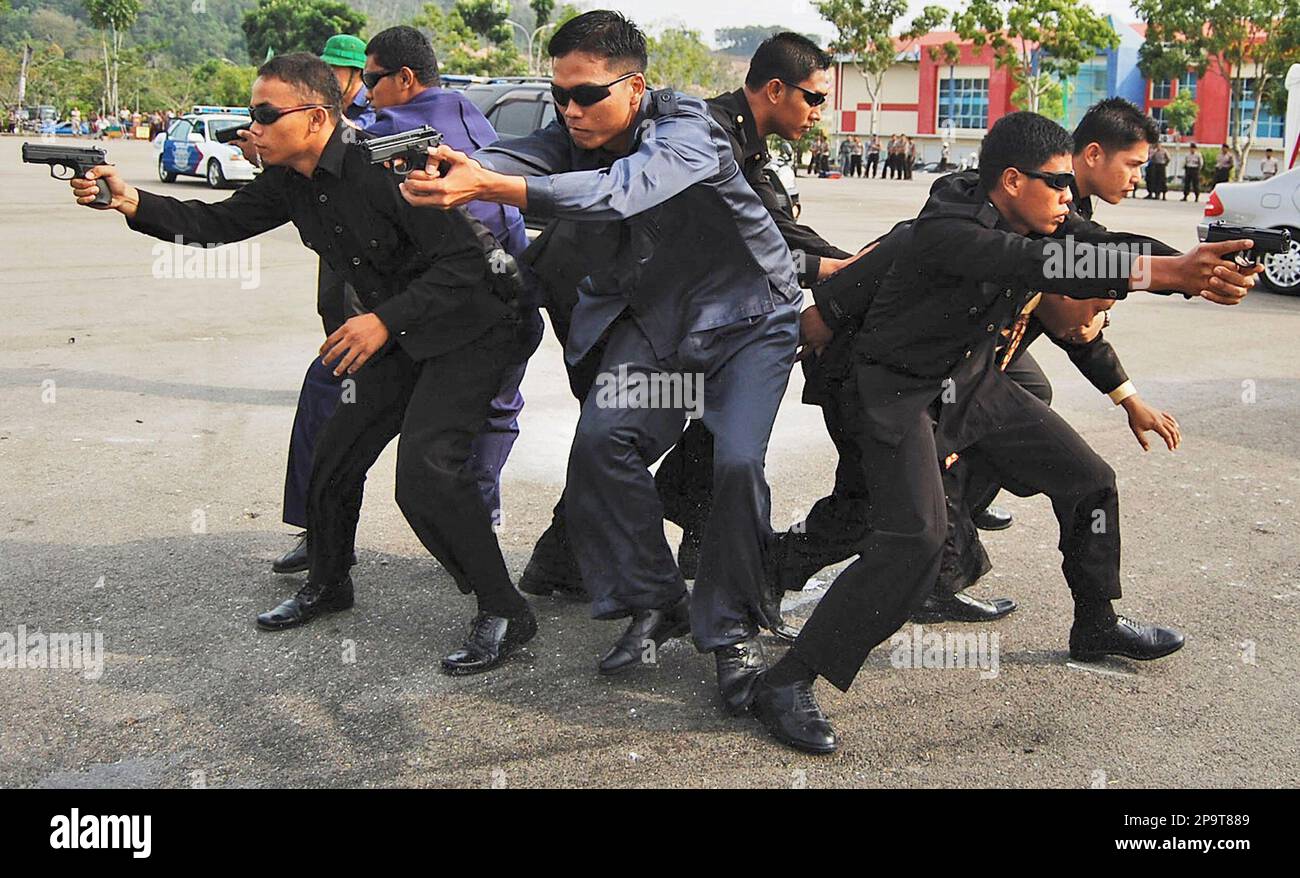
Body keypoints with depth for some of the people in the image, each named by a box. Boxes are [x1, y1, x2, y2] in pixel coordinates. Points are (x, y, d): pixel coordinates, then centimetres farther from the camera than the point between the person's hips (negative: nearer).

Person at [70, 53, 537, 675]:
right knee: (335, 455, 11)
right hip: (398, 337, 9)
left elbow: (462, 260, -25)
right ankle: (328, 583, 35)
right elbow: (218, 223, 6)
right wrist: (133, 203, -10)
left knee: (423, 469, -23)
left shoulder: (384, 166, -24)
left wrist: (386, 318, -29)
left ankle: (504, 612, -11)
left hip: (465, 330, -9)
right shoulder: (291, 183, 2)